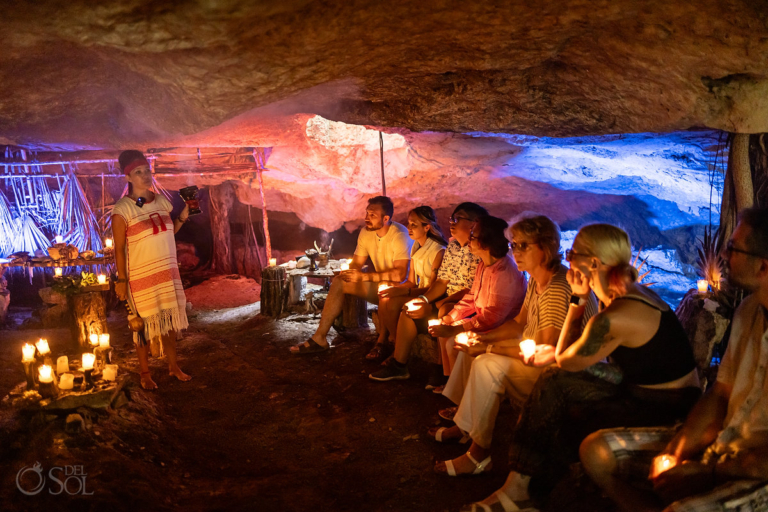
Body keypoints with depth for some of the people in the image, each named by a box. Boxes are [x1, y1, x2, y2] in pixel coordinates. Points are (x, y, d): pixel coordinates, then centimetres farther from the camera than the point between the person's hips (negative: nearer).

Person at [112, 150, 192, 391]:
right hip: (141, 276, -5)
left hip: (168, 272, 5)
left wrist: (182, 217, -2)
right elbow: (119, 248, -11)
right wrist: (121, 280, -12)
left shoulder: (161, 201, 4)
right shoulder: (123, 209, -13)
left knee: (169, 320, 14)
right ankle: (145, 373, 24)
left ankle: (173, 366, 30)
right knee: (144, 323, 7)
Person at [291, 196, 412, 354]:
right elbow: (356, 263, 8)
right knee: (338, 282, -5)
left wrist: (364, 276, -29)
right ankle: (319, 339, -5)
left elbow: (400, 274, -31)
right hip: (379, 285, 8)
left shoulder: (399, 235, -22)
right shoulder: (366, 233, 1)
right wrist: (348, 272, -17)